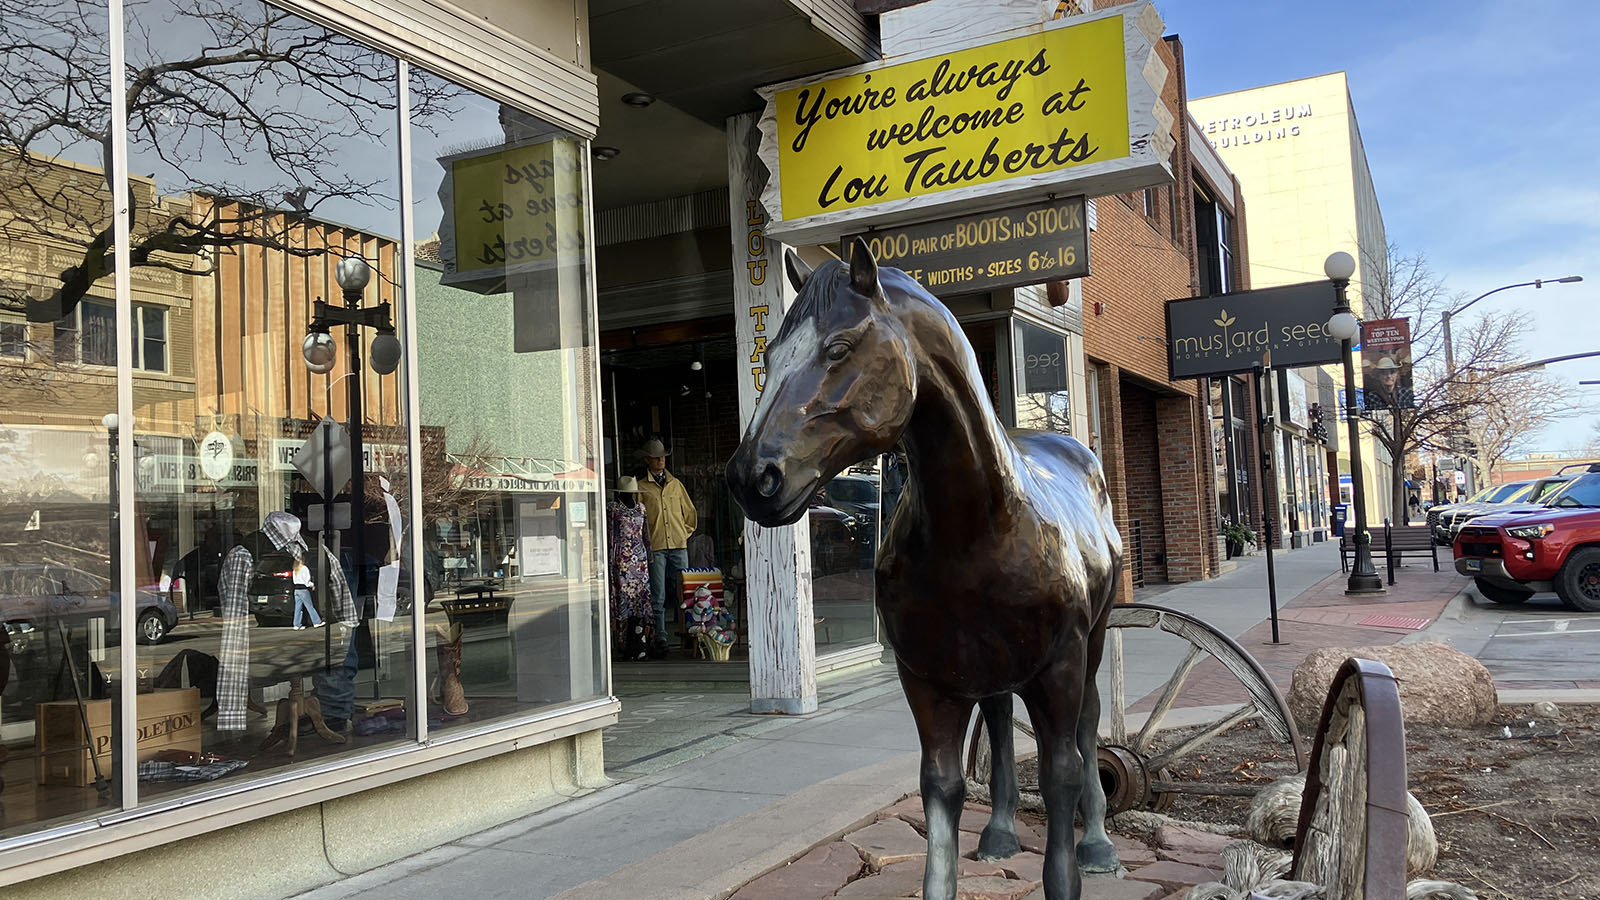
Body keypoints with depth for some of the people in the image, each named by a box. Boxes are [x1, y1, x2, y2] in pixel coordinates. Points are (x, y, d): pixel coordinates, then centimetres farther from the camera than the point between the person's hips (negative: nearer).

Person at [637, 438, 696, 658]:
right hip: (656, 547, -3)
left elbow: (690, 512, 23)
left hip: (679, 545, 3)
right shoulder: (641, 487, 6)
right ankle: (660, 638, -2)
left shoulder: (676, 484, 16)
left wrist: (685, 533, 13)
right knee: (658, 597, -4)